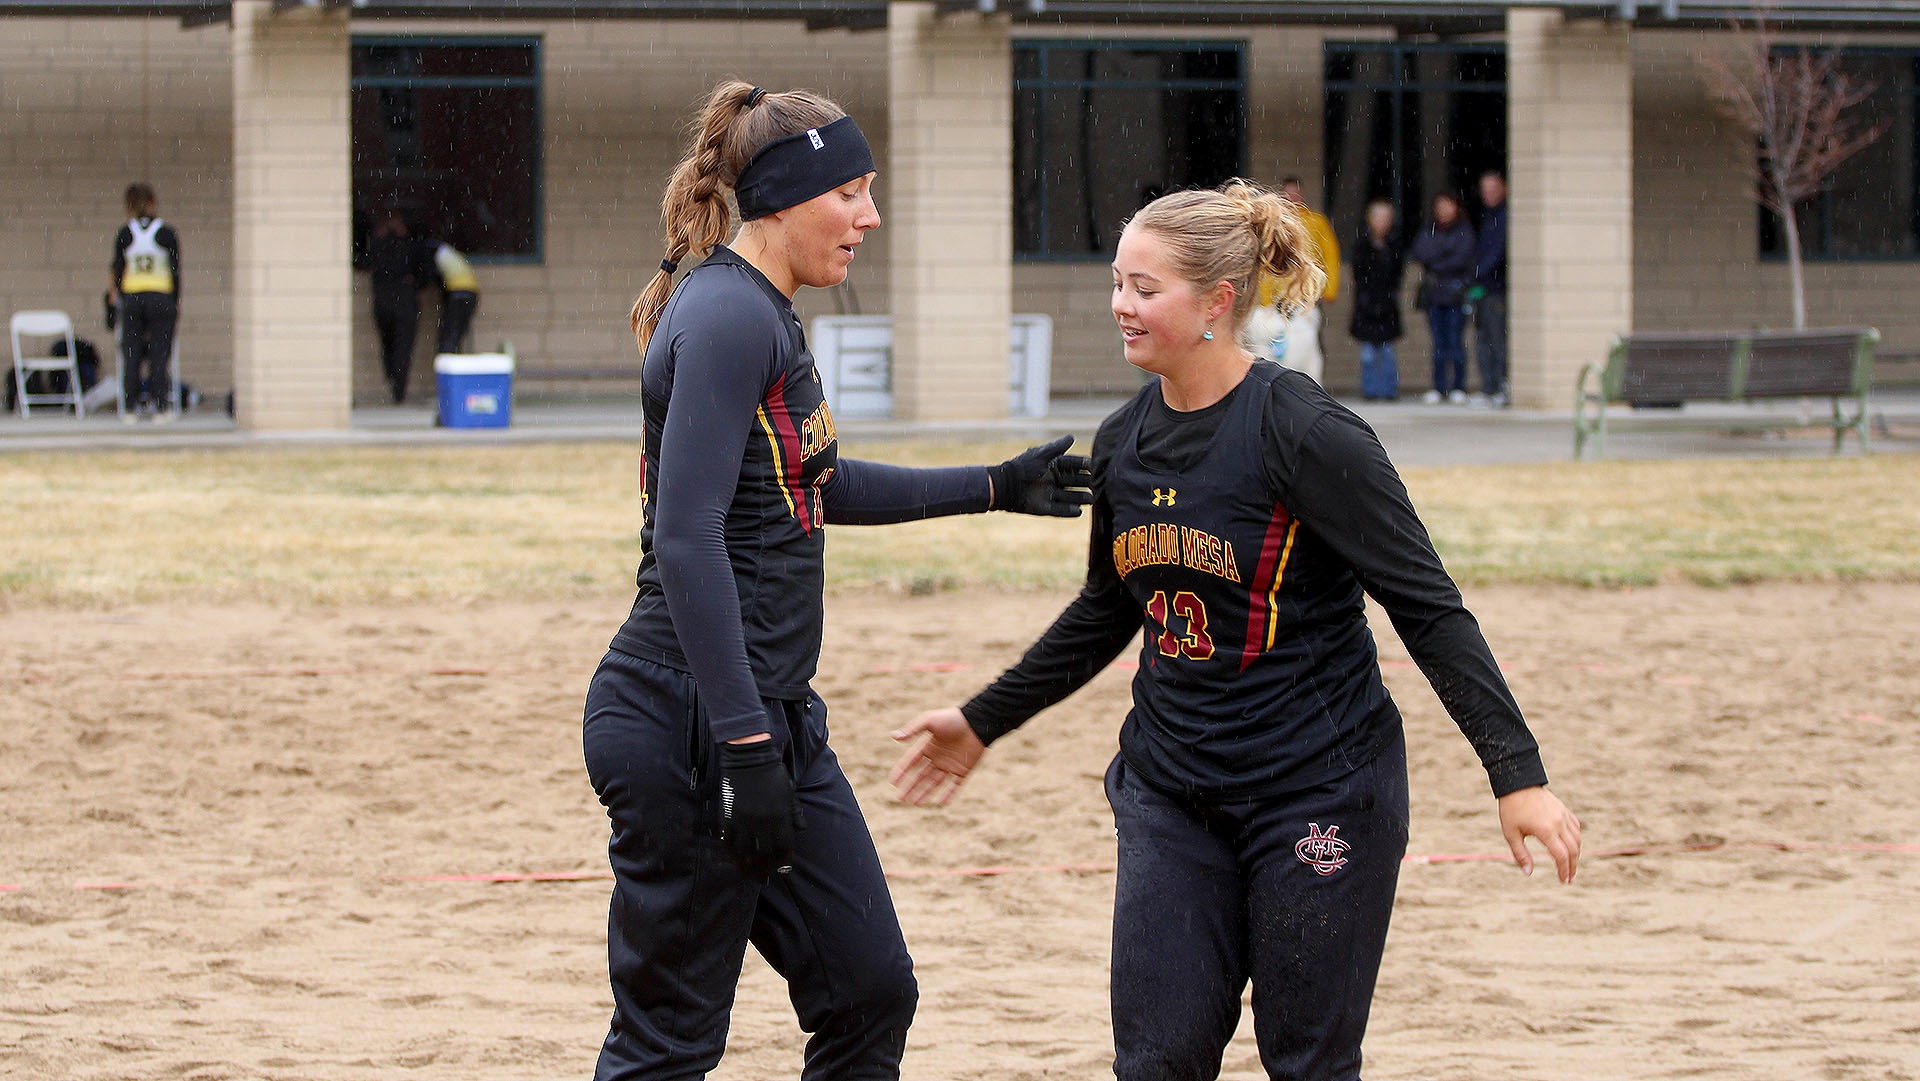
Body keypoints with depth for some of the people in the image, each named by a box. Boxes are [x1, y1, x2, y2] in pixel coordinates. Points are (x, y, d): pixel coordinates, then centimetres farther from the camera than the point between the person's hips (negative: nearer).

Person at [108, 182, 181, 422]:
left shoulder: (124, 234, 1)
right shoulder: (167, 234, -3)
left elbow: (117, 271, 3)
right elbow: (175, 272, -3)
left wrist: (121, 301, 12)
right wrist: (176, 304, 5)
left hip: (132, 297, 2)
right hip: (161, 298, -2)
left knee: (131, 356, 5)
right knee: (160, 354, 1)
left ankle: (130, 409, 4)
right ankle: (160, 408, 0)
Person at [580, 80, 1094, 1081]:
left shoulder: (764, 316, 15)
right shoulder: (727, 317, -16)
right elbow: (687, 540, -24)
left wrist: (994, 489, 36)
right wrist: (746, 750, -27)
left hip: (773, 721, 10)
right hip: (691, 730, -10)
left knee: (870, 995, 10)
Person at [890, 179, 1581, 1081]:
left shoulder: (1307, 434, -16)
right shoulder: (1123, 444, 5)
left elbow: (1430, 610, -15)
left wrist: (1516, 774, -21)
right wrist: (984, 721, 27)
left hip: (1319, 794, -6)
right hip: (1171, 794, 6)